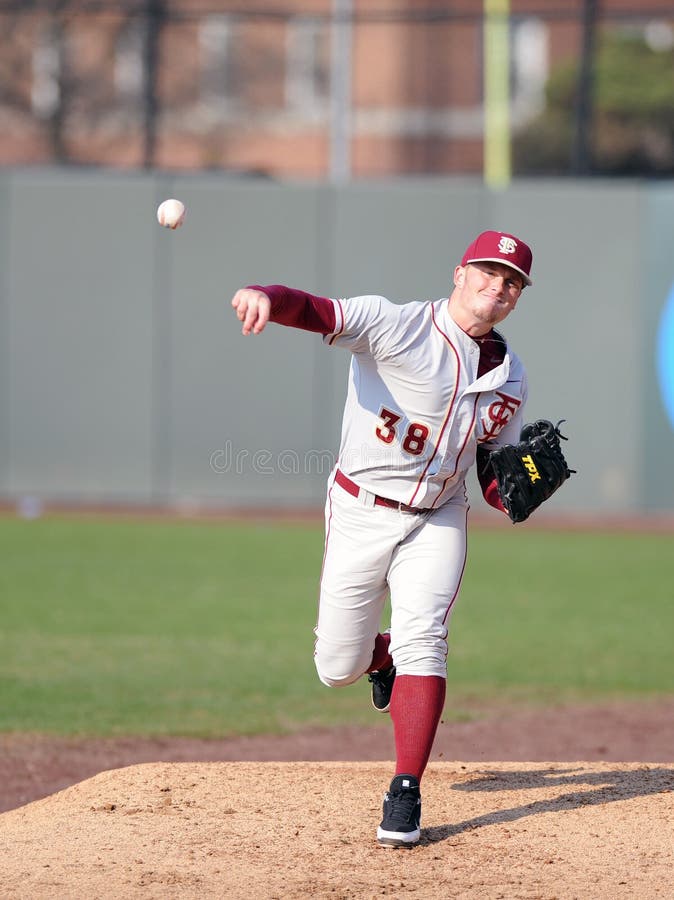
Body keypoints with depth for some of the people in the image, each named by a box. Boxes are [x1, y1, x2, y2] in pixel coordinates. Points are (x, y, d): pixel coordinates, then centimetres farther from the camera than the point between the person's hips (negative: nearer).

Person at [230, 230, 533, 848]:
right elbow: (317, 311, -31)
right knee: (337, 668, 3)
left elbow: (495, 480, 11)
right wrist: (267, 297, -55)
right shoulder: (398, 326, -15)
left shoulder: (510, 379, 4)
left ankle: (406, 796, -15)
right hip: (361, 512, -2)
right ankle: (383, 656, 40)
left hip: (438, 519, 3)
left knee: (421, 639, -18)